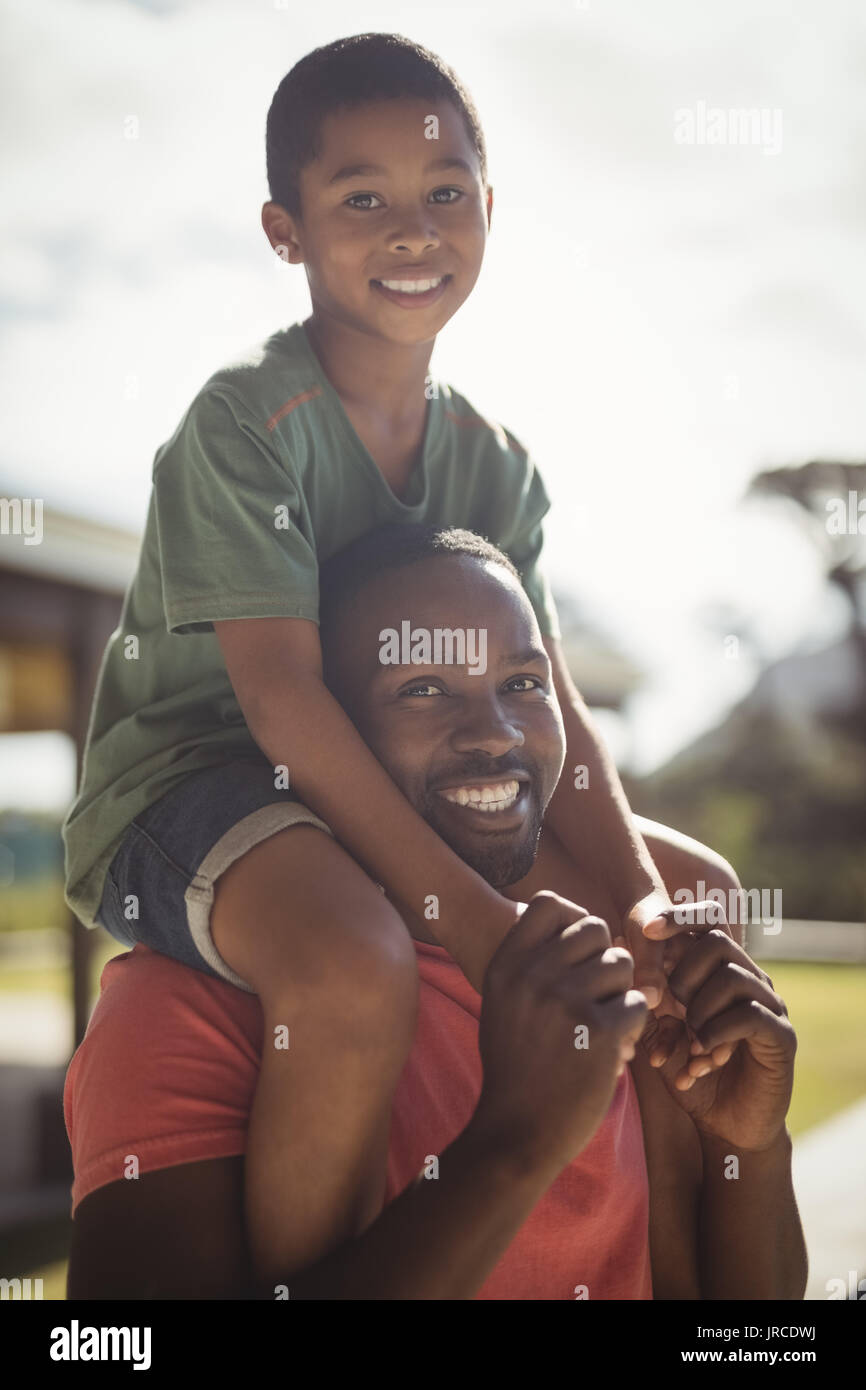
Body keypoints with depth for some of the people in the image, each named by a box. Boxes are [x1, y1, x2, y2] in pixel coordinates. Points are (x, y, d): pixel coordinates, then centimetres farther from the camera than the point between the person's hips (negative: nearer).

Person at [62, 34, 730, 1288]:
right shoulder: (247, 419, -16)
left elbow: (548, 707, -3)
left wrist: (641, 901, -19)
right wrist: (466, 909, -31)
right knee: (356, 960, -41)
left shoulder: (496, 463, 4)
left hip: (377, 800, 8)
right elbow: (284, 699, -25)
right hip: (185, 779, -7)